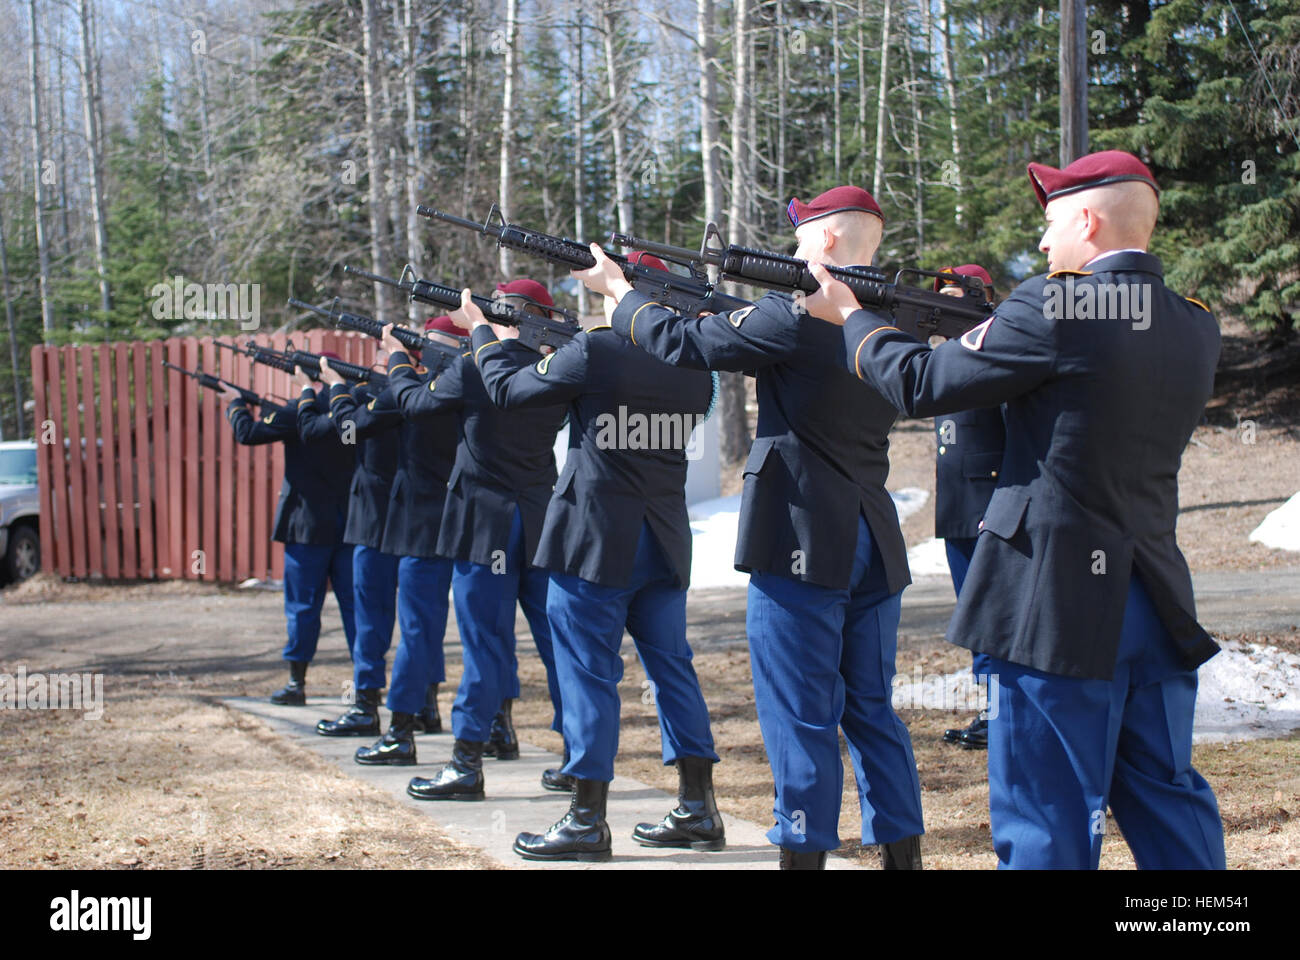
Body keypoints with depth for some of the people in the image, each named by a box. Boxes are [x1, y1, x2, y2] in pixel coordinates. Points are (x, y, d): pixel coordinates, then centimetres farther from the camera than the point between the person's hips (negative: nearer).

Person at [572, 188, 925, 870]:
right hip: (874, 542, 8)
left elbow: (685, 344, -6)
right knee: (872, 712, 14)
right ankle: (902, 850, 17)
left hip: (804, 542, -8)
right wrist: (718, 308, 18)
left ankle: (804, 850, 4)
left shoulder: (797, 314, -13)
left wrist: (618, 290, 9)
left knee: (802, 718, -1)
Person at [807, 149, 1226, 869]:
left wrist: (851, 316, 9)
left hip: (1060, 598, -7)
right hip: (1158, 606, 7)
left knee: (1049, 818, 0)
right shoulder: (1196, 325, 8)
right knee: (1168, 799, 15)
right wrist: (982, 328, 16)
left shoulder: (1054, 307, -13)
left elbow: (921, 385, -7)